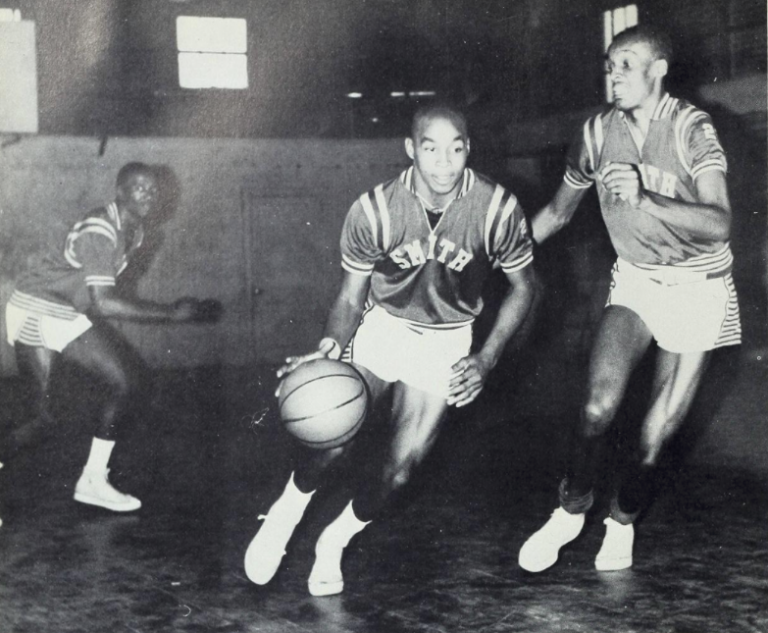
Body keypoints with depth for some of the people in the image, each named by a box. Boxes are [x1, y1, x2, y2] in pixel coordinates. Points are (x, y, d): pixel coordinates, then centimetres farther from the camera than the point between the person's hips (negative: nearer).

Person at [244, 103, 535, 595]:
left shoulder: (498, 209, -22)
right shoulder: (373, 210, -21)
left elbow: (523, 287, -6)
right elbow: (351, 297, -9)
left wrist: (485, 361, -15)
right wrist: (329, 349, -29)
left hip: (446, 341, 0)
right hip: (381, 324, 0)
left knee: (402, 466, -5)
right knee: (333, 439, -14)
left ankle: (335, 543, 22)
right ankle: (282, 520, 18)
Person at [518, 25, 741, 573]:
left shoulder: (693, 129, -16)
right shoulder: (598, 133, -3)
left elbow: (719, 224, -29)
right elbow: (559, 212, 12)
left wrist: (644, 200, -41)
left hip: (698, 288, -2)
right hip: (636, 281, 3)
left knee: (657, 435, -3)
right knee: (598, 406, -20)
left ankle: (623, 520, 24)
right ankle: (571, 511, 3)